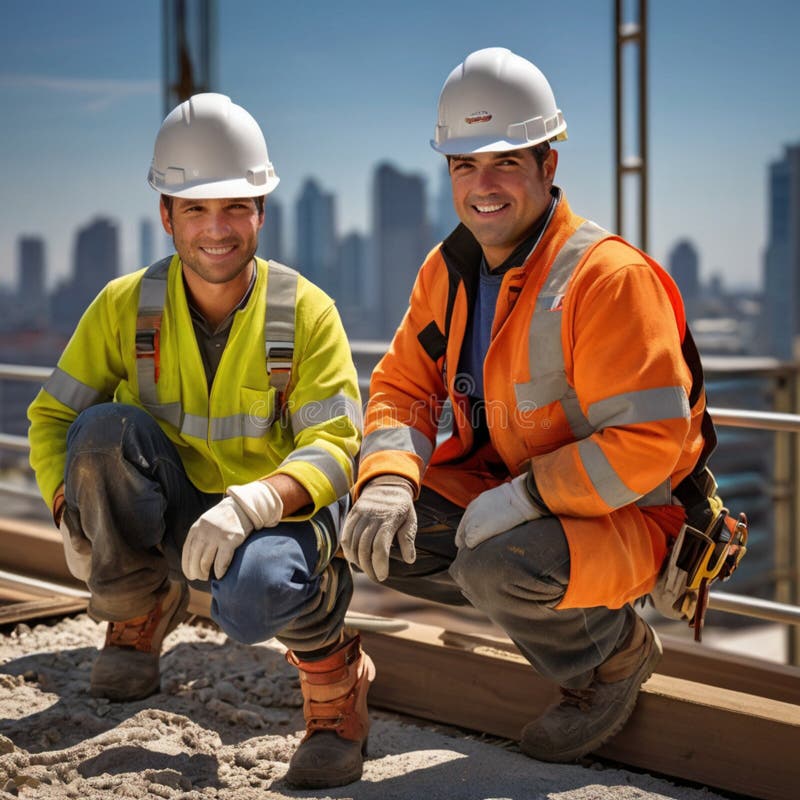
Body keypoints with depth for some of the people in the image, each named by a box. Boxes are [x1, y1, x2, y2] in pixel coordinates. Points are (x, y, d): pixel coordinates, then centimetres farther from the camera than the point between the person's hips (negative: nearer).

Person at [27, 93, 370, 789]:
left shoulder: (307, 313, -10)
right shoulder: (125, 307, -5)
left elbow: (335, 446, -16)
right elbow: (54, 416, 0)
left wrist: (254, 502, -36)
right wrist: (72, 512, -18)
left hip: (278, 514, -3)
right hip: (168, 518, 3)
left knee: (254, 594, -38)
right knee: (103, 431, -27)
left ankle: (334, 670, -1)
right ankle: (142, 613, -2)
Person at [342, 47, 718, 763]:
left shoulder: (610, 276, -22)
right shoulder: (448, 271, 2)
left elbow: (649, 442, -26)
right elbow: (403, 385, 2)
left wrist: (522, 498, -31)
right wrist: (389, 479, -19)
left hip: (625, 514, -7)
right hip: (496, 492, 7)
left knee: (496, 564, -35)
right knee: (369, 532, -8)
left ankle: (617, 649, -1)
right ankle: (536, 602, 9)